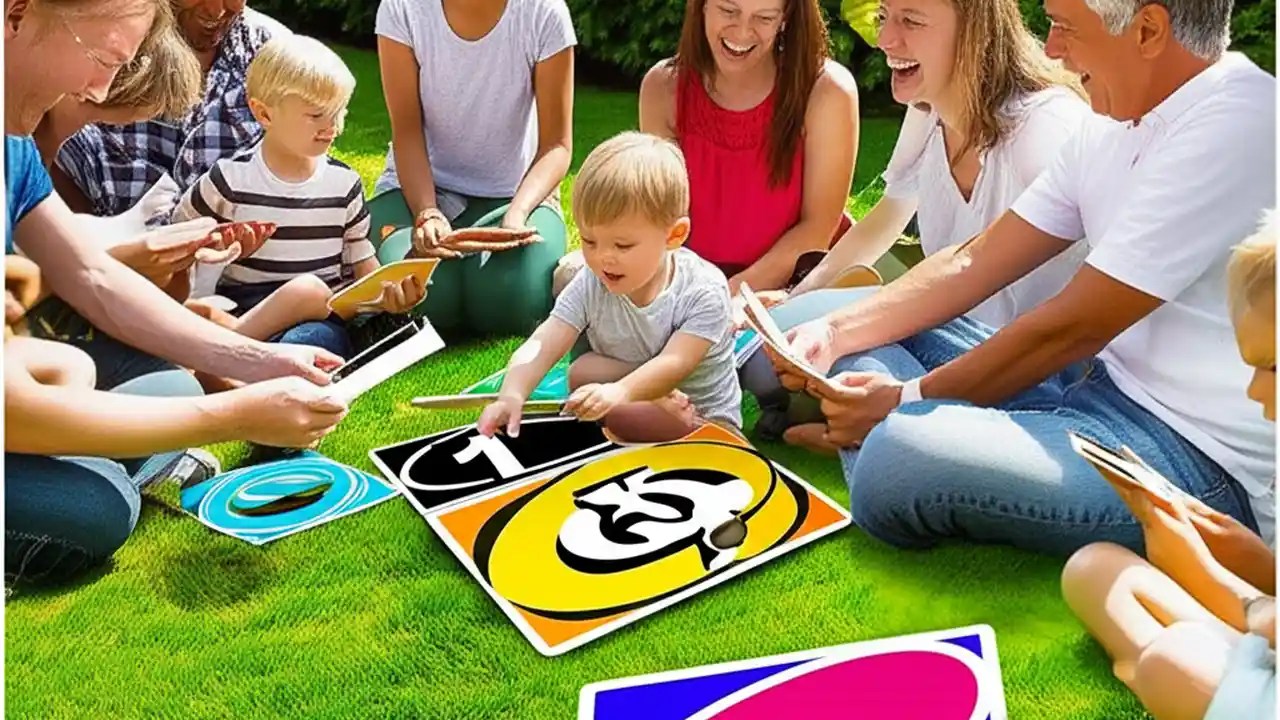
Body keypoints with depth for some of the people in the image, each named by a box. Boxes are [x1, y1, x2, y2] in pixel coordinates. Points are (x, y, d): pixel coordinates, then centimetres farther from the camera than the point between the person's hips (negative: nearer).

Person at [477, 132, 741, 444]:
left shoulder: (703, 291, -21)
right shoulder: (589, 286, -9)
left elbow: (674, 363, -32)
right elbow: (540, 346, -19)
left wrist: (620, 392, -52)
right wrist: (511, 396, -40)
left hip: (707, 417, -3)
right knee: (583, 372, -22)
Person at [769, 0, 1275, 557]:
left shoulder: (1232, 126, -19)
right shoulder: (1116, 125, 9)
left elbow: (1072, 327, -19)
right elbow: (974, 263, 7)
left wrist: (905, 400, -11)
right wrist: (834, 333, -4)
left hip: (1201, 456, -9)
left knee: (900, 450, -33)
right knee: (867, 339, 8)